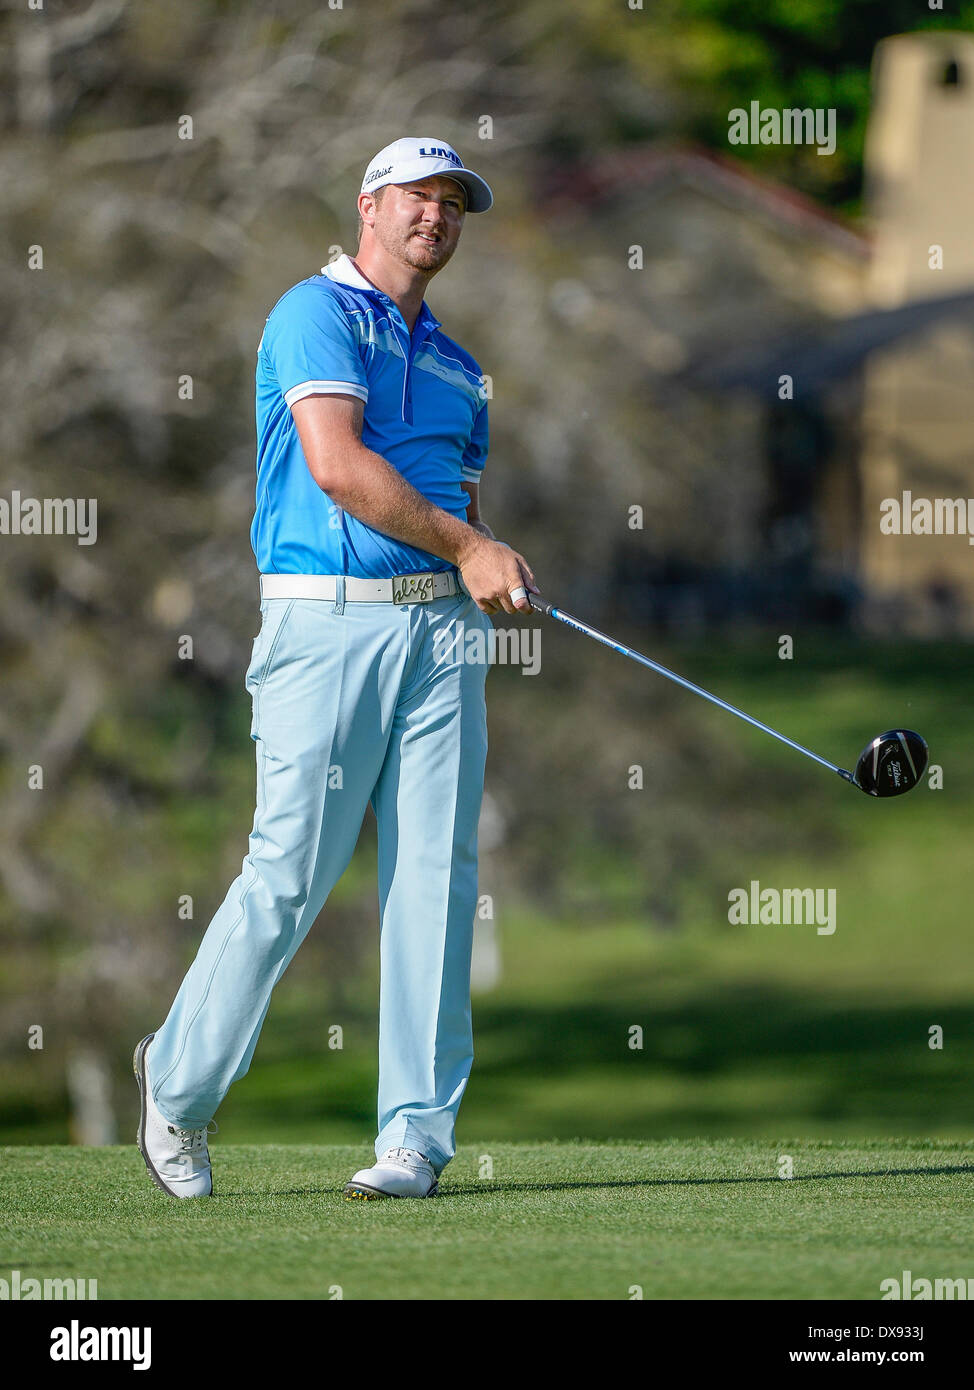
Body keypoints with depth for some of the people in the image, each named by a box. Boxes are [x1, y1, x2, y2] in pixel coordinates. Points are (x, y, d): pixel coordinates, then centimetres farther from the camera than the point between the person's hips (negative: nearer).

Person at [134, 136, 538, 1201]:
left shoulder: (454, 366, 22)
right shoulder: (316, 314, -2)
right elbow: (338, 465, -14)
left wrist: (483, 564, 5)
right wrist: (467, 544, -10)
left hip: (439, 630, 6)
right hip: (326, 621, -6)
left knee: (437, 875, -3)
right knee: (290, 874, -7)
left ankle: (416, 1132, -1)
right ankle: (180, 1081, 13)